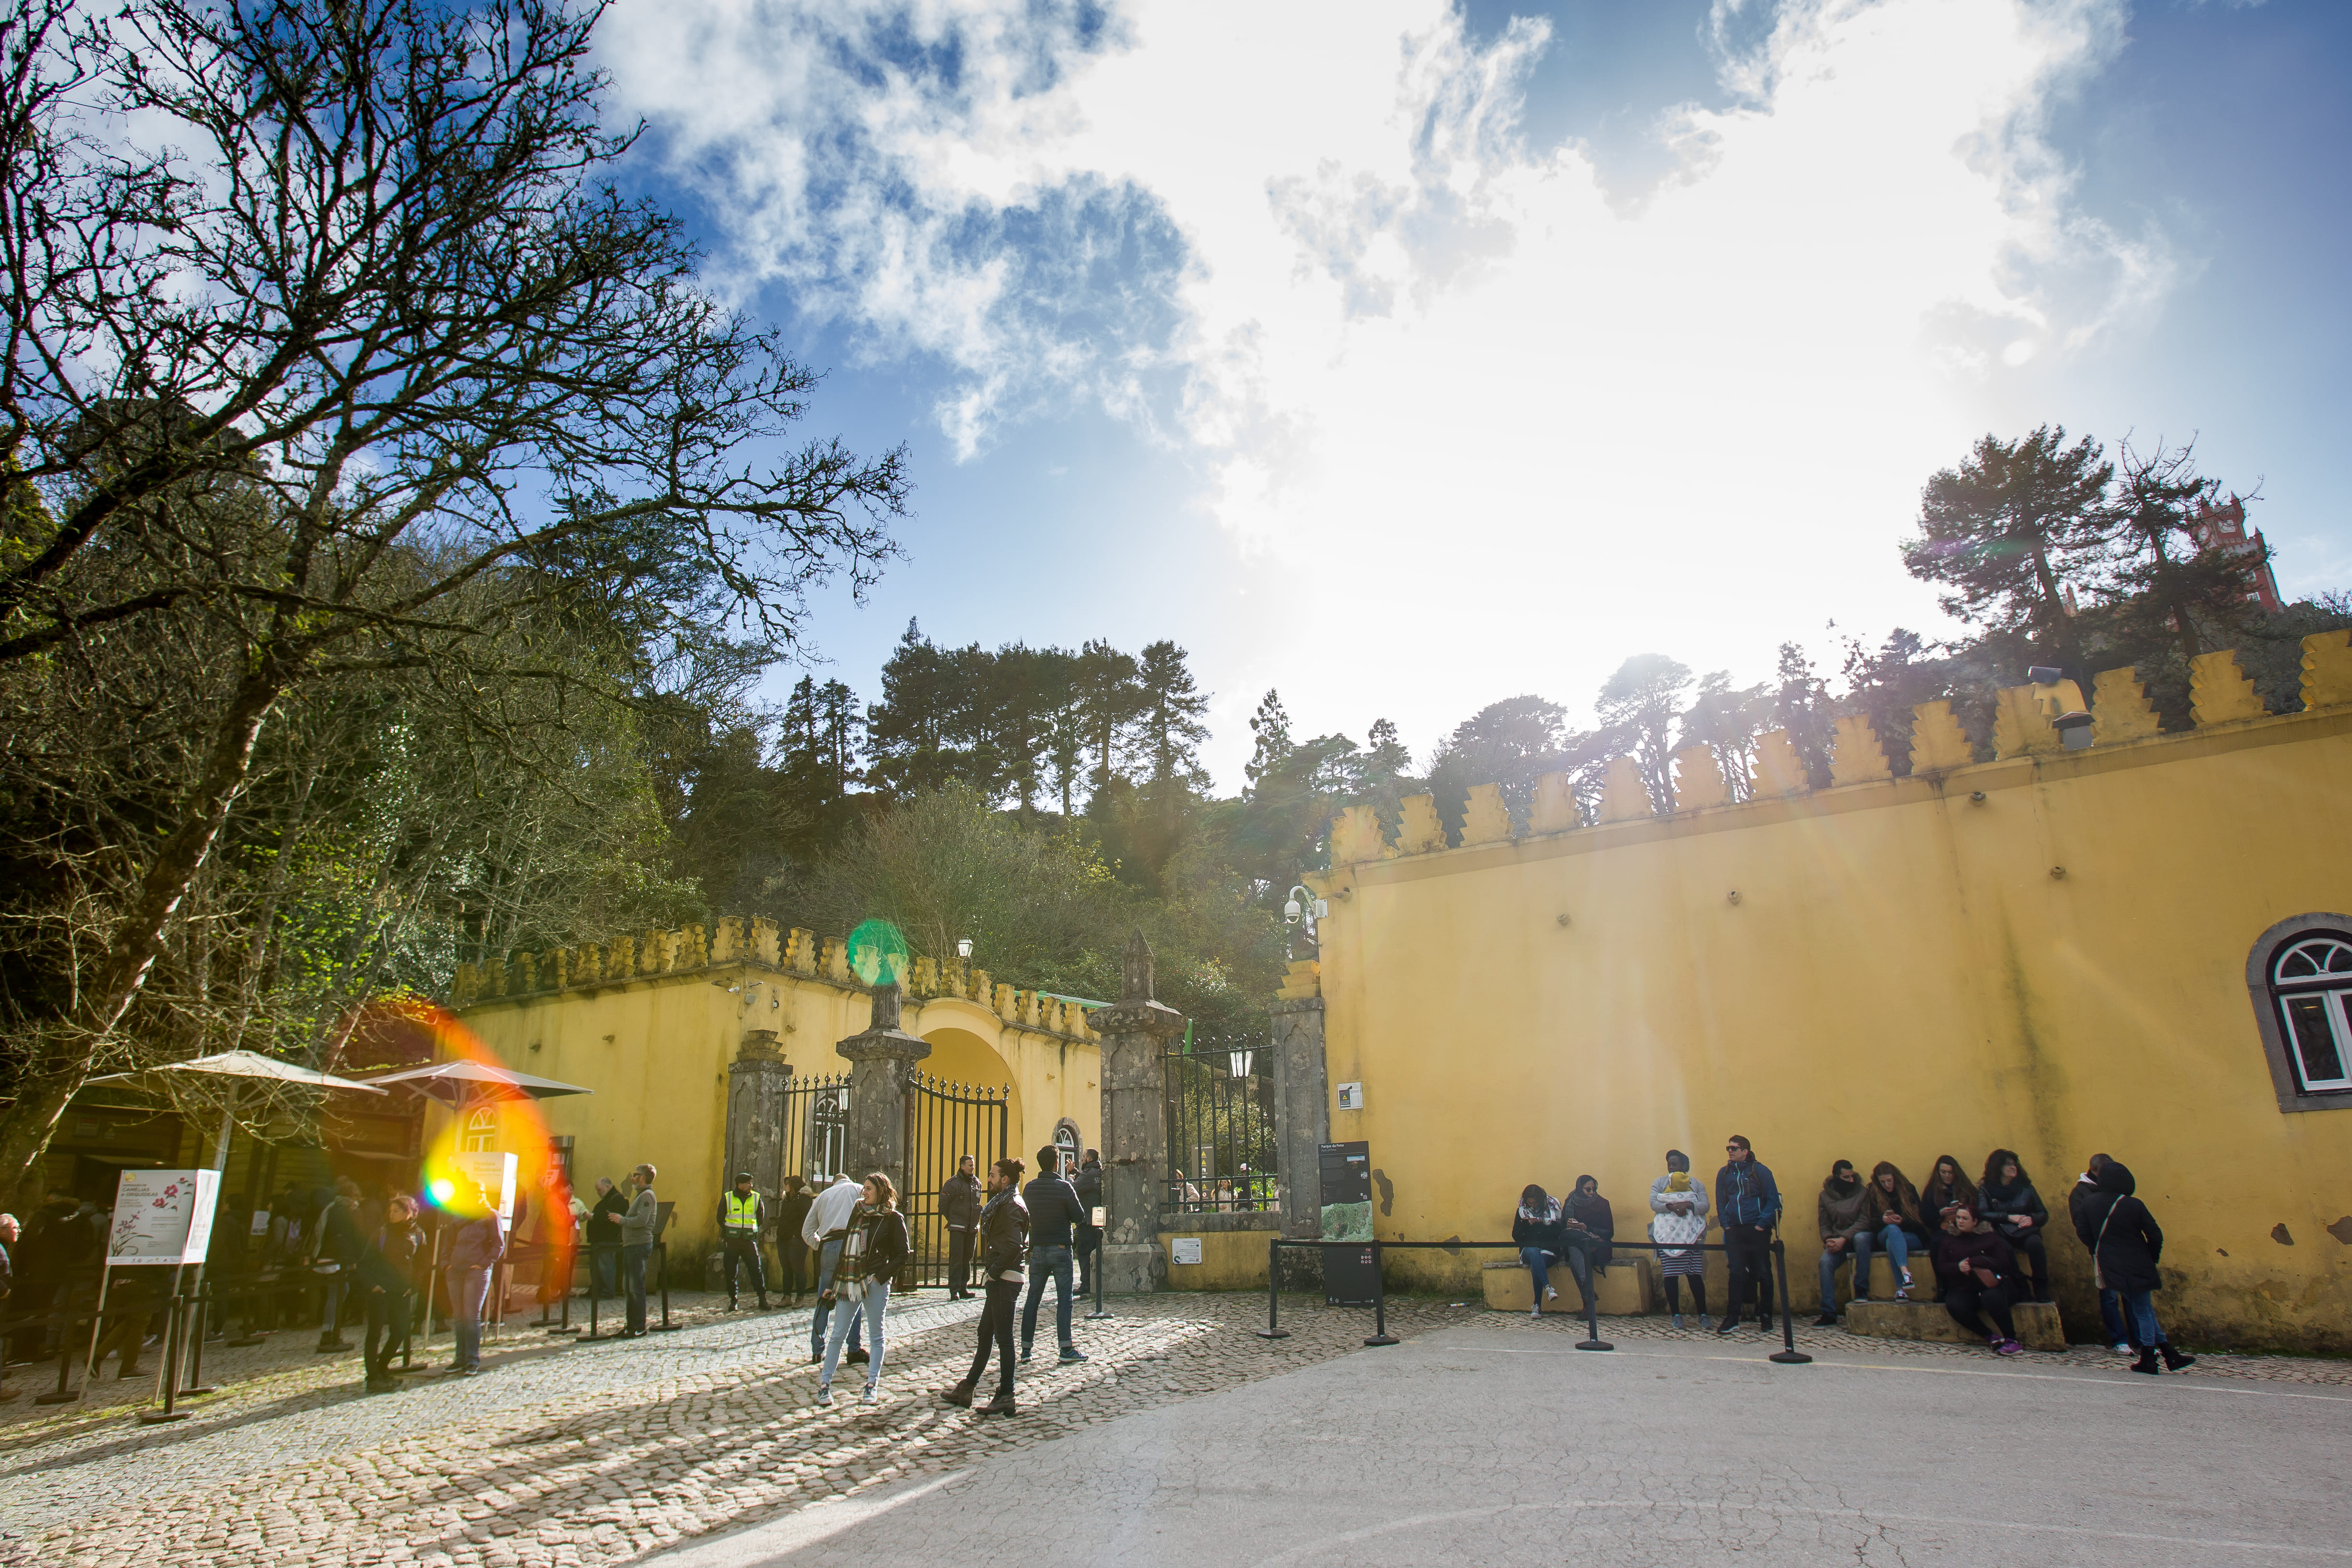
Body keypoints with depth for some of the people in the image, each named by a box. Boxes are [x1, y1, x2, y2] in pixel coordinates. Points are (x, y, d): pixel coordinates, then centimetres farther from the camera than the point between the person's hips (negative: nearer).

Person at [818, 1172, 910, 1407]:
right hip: (849, 1282, 5)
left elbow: (903, 1254, -4)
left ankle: (872, 1384, 13)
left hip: (874, 1283, -4)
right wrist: (834, 1282, 11)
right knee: (838, 1334, 4)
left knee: (875, 1335, 5)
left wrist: (881, 1276, -14)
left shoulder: (893, 1218, -2)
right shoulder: (858, 1215, 14)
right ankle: (825, 1383, 10)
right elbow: (846, 1249, 17)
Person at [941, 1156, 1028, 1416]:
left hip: (1005, 1278, -10)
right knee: (985, 1334, 16)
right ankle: (966, 1389, 24)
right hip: (1000, 1279, 10)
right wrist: (990, 1271, 13)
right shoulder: (1003, 1203, 15)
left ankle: (1006, 1398, 3)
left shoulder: (1011, 1206, -15)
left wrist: (993, 1271, -18)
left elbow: (1013, 1246, -25)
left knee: (1003, 1337, -4)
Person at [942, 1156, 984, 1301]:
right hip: (957, 1228, -6)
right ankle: (954, 1290, -5)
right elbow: (943, 1204, -5)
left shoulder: (977, 1183, 10)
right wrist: (952, 1220, 2)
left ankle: (963, 1288, 19)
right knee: (956, 1259, -8)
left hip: (972, 1227, 6)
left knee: (968, 1258, 10)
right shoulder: (953, 1183, -9)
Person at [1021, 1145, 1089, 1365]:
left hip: (1037, 1250, 4)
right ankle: (1067, 1350, -1)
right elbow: (1080, 1218, -8)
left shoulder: (1029, 1188, 2)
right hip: (1061, 1248, -4)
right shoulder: (1064, 1187, -11)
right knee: (1064, 1300, 0)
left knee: (1032, 1299, 9)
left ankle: (1026, 1348, 12)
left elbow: (1027, 1217, 12)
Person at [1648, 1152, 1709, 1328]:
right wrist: (1671, 1207, -18)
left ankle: (1702, 1314, 5)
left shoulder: (1696, 1185, 14)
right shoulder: (1659, 1183, 13)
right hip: (1667, 1236, 0)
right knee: (1671, 1276, -3)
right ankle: (1676, 1315, 4)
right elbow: (1653, 1203, -1)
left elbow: (1705, 1206, 1)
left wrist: (1688, 1205, -17)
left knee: (1695, 1275, -5)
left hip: (1691, 1236, 0)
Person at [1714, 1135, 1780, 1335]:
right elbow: (1720, 1202, 17)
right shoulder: (1724, 1174, 10)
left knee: (1763, 1272, 3)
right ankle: (1732, 1318, 1)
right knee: (1736, 1273, 1)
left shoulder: (1759, 1171, -3)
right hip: (1735, 1231, 3)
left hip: (1758, 1230, -3)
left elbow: (1773, 1199, -4)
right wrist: (1726, 1225, 5)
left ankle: (1765, 1316, 14)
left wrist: (1763, 1224, -10)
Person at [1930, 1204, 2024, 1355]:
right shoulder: (1949, 1239, 14)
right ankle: (1991, 1338, -15)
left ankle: (2012, 1340, -21)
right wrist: (1958, 1267, -13)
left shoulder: (1989, 1236, 7)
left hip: (1991, 1284, -2)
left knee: (1991, 1297, -37)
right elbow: (1941, 1267, 9)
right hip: (1963, 1288, 2)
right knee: (1954, 1306, -30)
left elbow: (2002, 1263, -6)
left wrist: (1972, 1262, -15)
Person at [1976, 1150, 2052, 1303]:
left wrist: (2031, 1218, -8)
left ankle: (2041, 1289, -22)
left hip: (2026, 1232, 2)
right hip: (2003, 1234, -2)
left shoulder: (2026, 1188, 15)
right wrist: (2008, 1217, -12)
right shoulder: (1986, 1191, 9)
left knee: (2035, 1244, -34)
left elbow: (2044, 1214, 14)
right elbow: (1982, 1214, -4)